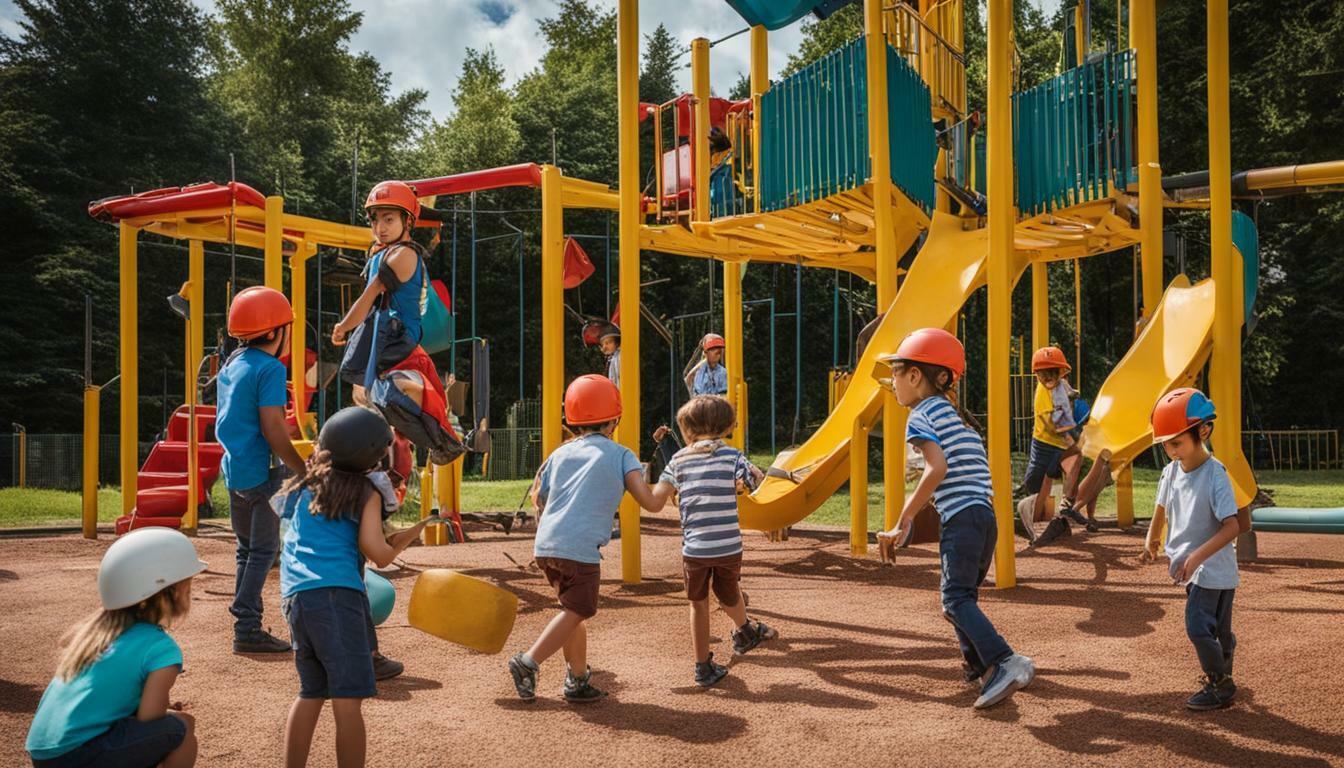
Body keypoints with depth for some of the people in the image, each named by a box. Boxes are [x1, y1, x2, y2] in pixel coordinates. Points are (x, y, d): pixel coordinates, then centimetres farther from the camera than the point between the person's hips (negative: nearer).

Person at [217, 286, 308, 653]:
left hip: (233, 469, 9)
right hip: (259, 472, -9)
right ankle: (247, 628, 0)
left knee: (248, 549, 16)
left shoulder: (230, 364, 14)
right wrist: (305, 471, -14)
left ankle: (247, 626, 22)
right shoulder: (270, 368, -14)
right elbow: (273, 430, -18)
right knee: (264, 551, -1)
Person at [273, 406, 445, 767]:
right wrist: (409, 534, 12)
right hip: (335, 594, -7)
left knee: (311, 693, 19)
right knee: (348, 698, -6)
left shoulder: (304, 484, 18)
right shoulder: (366, 492, 2)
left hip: (294, 595, 7)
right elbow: (378, 553, -6)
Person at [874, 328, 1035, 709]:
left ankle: (1005, 662, -23)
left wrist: (904, 520, -20)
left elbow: (938, 467, -21)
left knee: (956, 597, -11)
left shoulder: (921, 416, -5)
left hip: (961, 517, -9)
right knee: (961, 592, 21)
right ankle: (977, 662, 30)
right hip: (985, 514, 9)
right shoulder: (954, 414, 22)